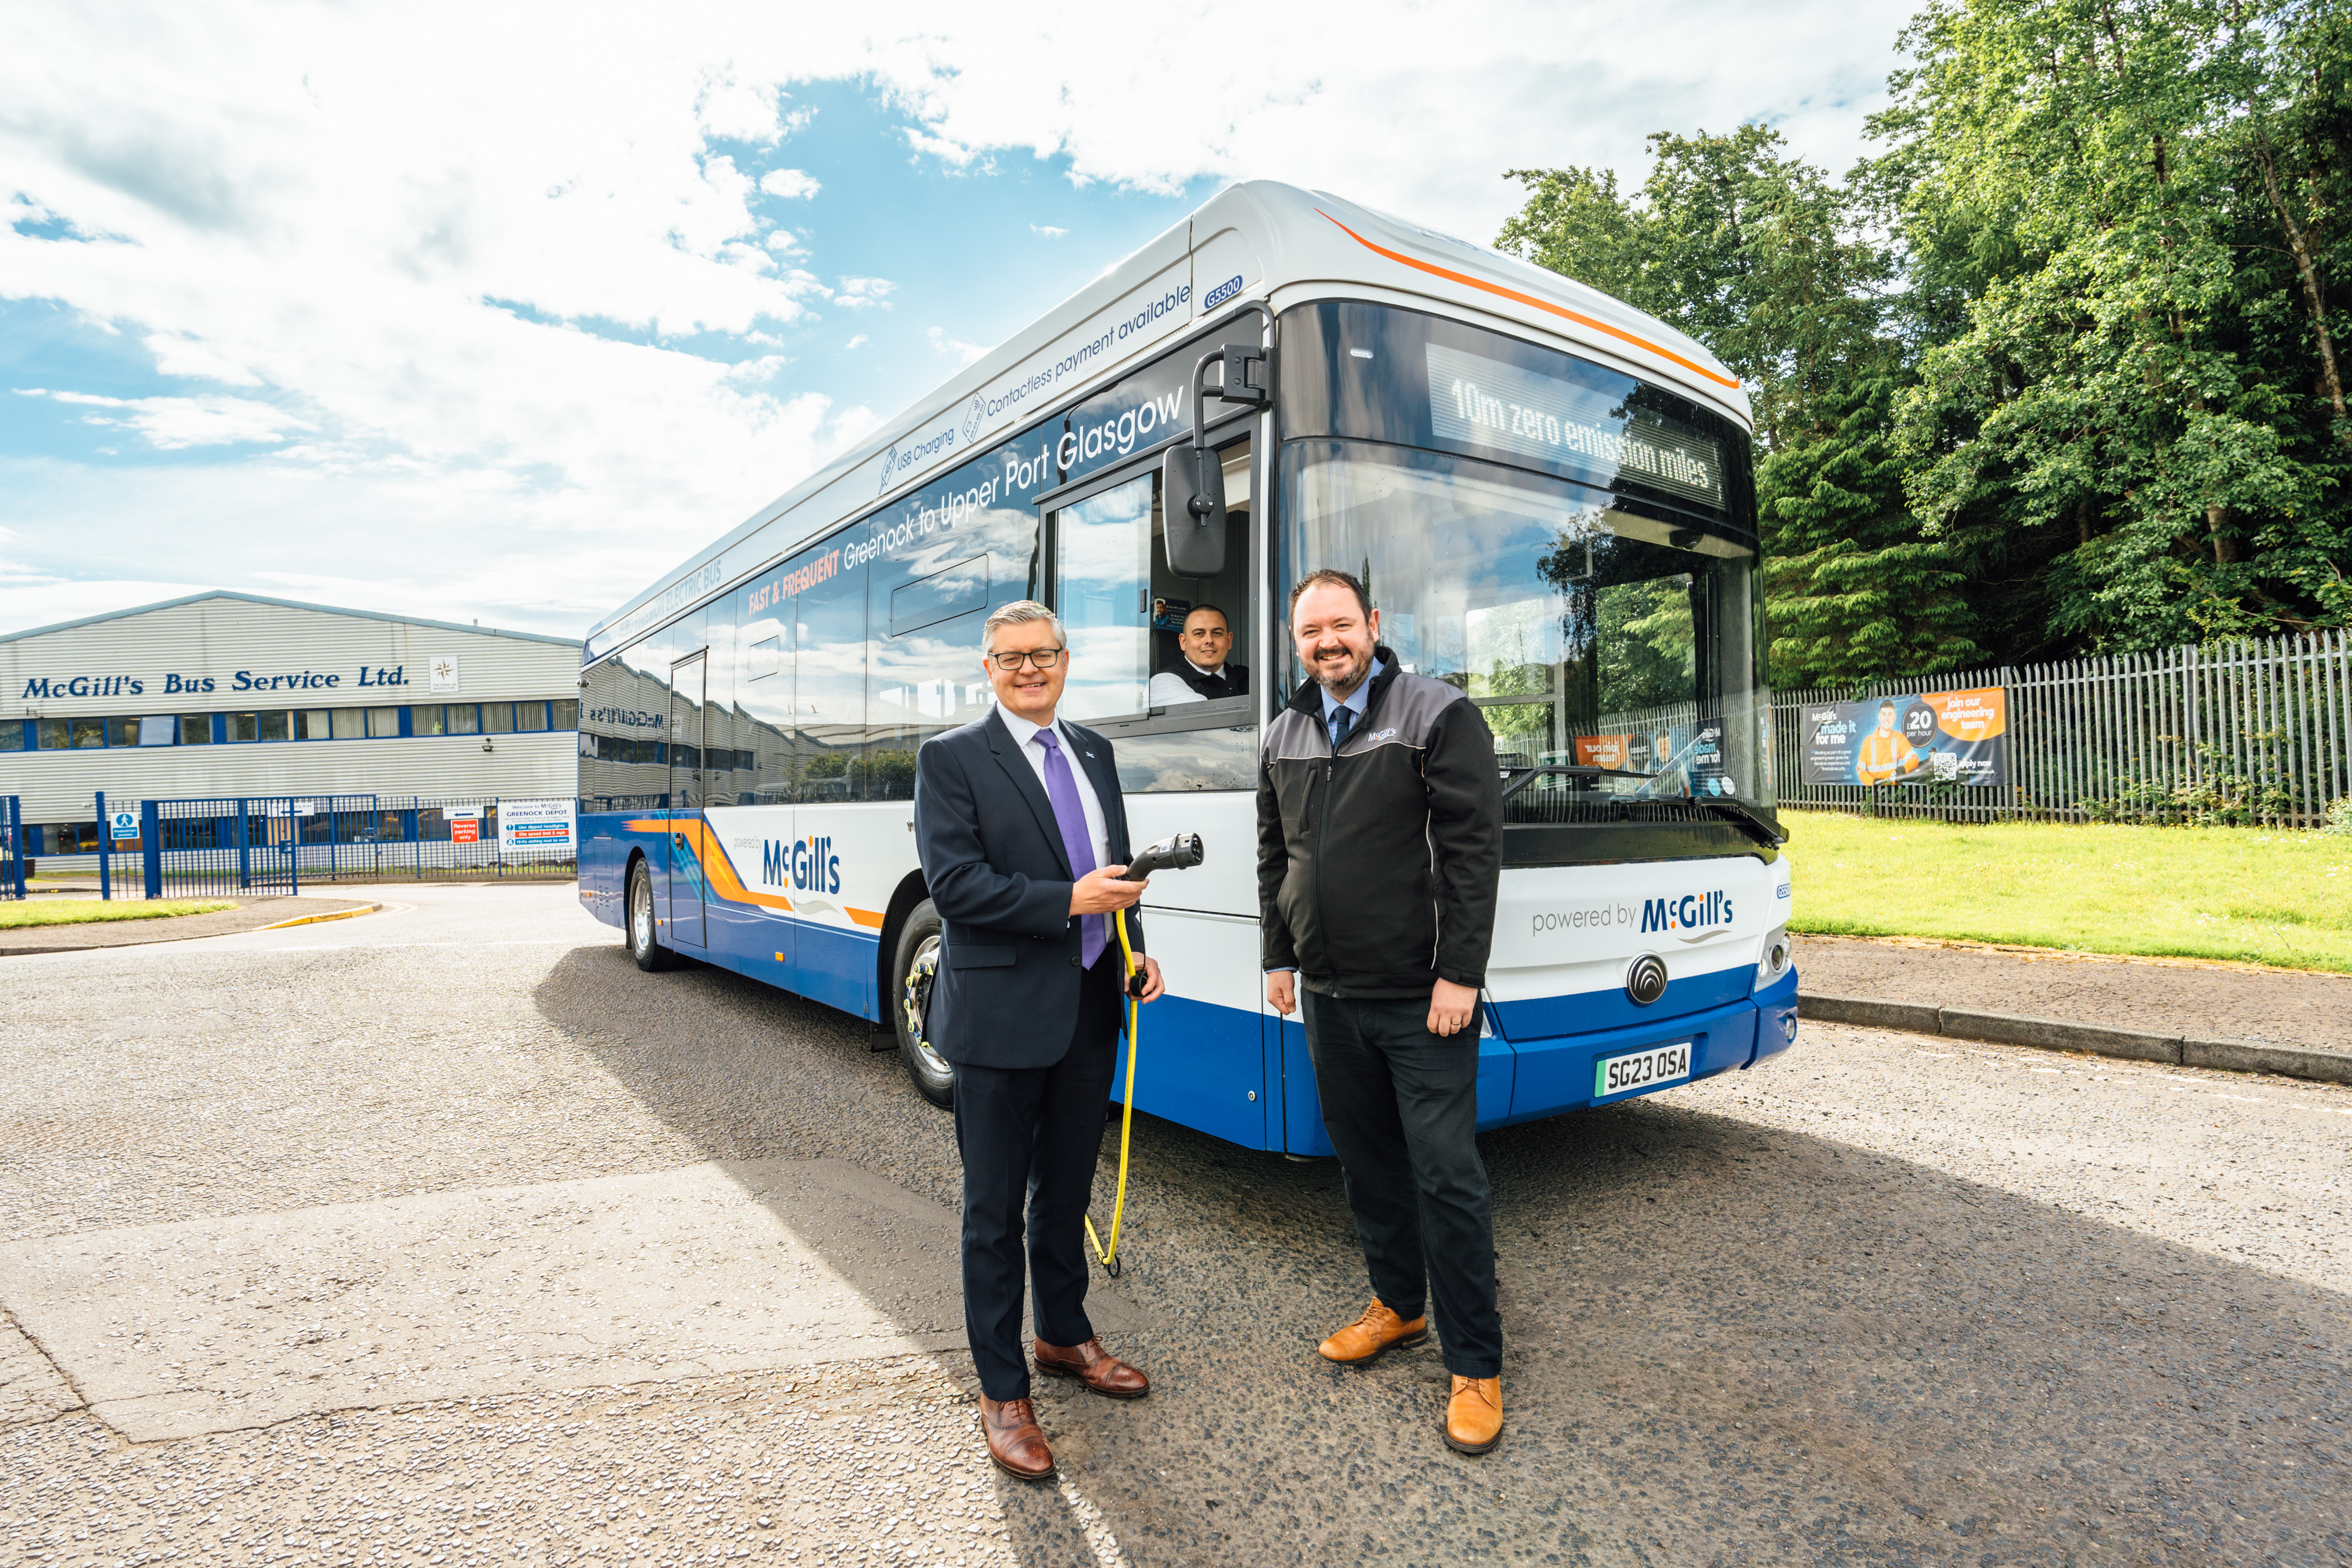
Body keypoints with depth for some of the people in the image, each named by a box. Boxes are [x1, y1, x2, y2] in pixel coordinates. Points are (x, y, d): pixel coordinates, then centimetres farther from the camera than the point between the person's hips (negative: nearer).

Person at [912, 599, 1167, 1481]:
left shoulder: (1093, 752, 11)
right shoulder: (951, 758, -7)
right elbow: (954, 882, -17)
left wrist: (1134, 947, 2)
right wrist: (1067, 902, -22)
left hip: (1090, 1008, 6)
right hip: (1003, 1017, -6)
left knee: (1067, 1191, 21)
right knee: (996, 1209, 8)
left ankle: (1064, 1336, 42)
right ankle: (1002, 1392, 24)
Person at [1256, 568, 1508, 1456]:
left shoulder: (1438, 715, -8)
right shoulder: (1285, 736, 10)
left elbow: (1473, 849, -12)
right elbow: (1275, 857, 17)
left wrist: (1459, 975, -17)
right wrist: (1280, 957, 12)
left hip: (1420, 998, -5)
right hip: (1330, 995, 6)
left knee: (1446, 1175, 0)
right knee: (1366, 1161, 17)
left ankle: (1475, 1367, 15)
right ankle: (1397, 1304, 37)